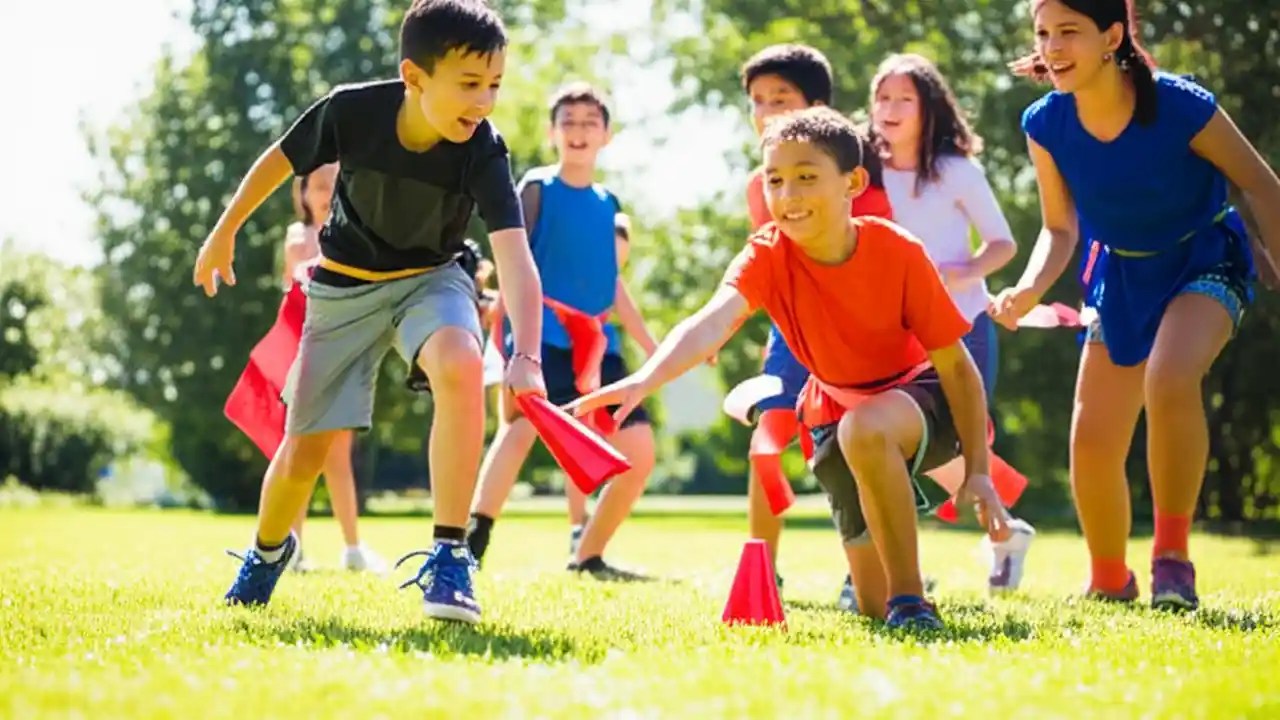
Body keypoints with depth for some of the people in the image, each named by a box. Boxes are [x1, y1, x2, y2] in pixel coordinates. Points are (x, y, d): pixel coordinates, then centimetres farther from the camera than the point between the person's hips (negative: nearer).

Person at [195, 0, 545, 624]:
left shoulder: (483, 152, -27)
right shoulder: (351, 111, -25)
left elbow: (514, 257, -38)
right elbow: (281, 160, -4)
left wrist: (525, 356, -53)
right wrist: (224, 232, 7)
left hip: (431, 279, -1)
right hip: (344, 287, 1)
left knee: (460, 365, -37)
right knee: (301, 458, 5)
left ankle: (449, 556, -29)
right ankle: (268, 550, 41)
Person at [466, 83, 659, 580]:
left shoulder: (608, 204, 18)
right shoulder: (537, 187, 2)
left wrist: (652, 346, 23)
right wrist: (512, 327, -17)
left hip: (597, 343, 6)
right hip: (542, 335, -6)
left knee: (639, 450, 1)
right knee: (522, 424, -31)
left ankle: (588, 555, 17)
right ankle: (470, 546, -34)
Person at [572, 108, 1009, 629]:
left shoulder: (899, 253, -24)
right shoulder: (767, 255, -21)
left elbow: (957, 365, -16)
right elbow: (710, 323, -41)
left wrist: (977, 471, -20)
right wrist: (642, 380, -61)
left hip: (918, 396, -4)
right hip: (834, 411, 4)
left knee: (866, 427, -41)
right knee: (874, 606, 5)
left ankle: (911, 597, -24)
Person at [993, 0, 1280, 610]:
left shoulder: (1181, 106, -28)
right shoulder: (1045, 124, -16)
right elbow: (1060, 229, -2)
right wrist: (1029, 289, -21)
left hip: (1205, 261, -4)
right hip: (1122, 274, 5)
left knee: (1169, 377, -35)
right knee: (1091, 443, 2)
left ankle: (1172, 555, -18)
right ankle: (1110, 582, 29)